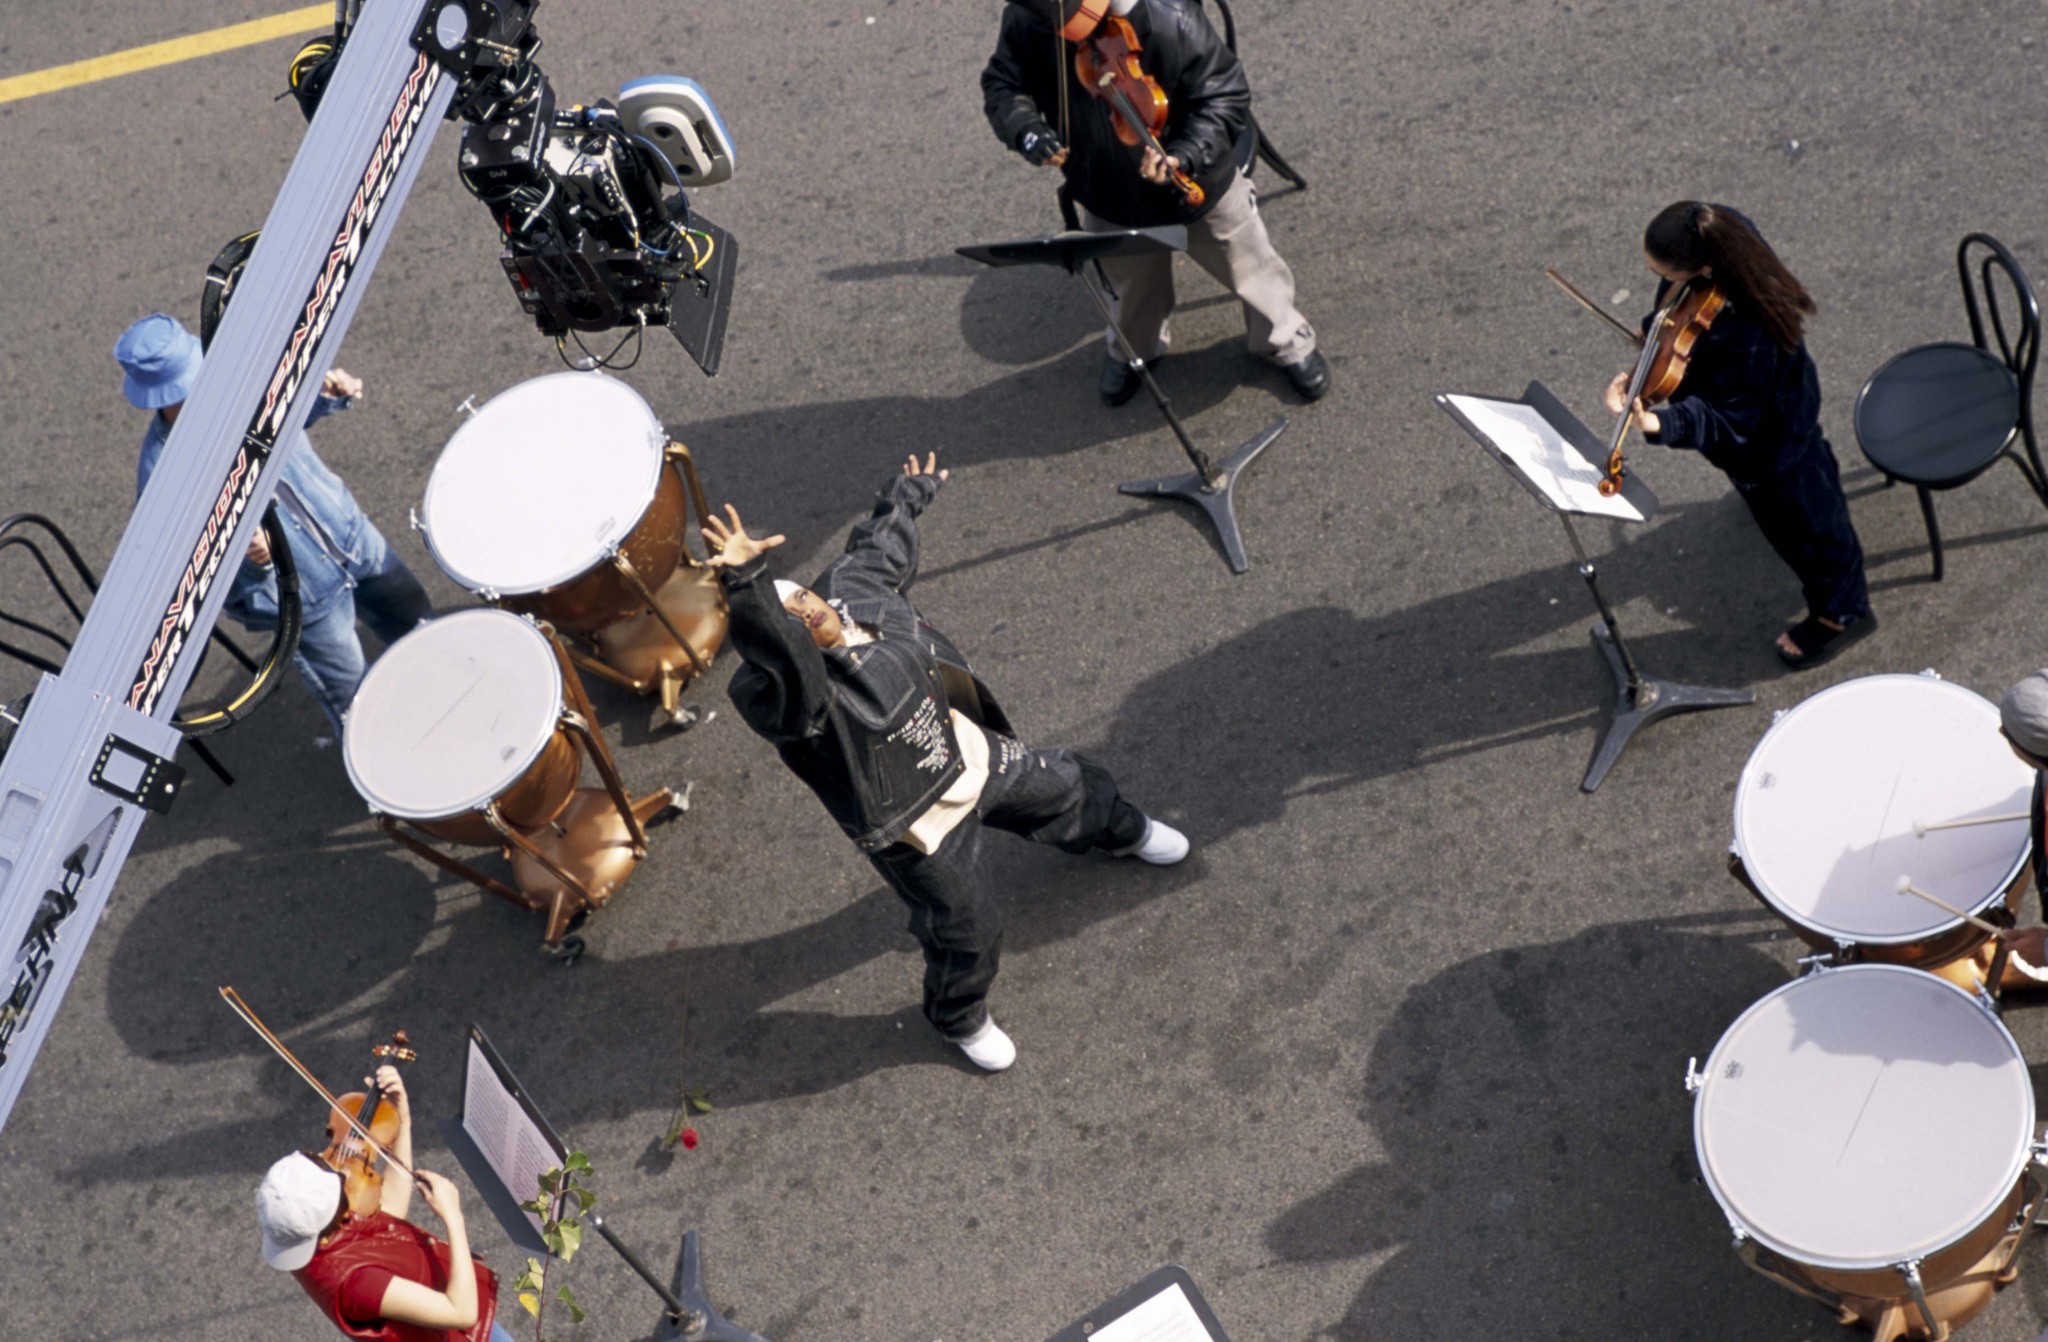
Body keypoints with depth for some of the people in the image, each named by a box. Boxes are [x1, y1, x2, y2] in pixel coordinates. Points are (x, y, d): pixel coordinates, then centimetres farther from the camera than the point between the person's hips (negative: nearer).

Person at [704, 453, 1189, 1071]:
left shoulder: (849, 588, -16)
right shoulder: (782, 697, -37)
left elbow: (880, 546, 6)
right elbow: (791, 668, -62)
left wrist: (907, 496, 26)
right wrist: (747, 586, -79)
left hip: (970, 752, 7)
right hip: (919, 823, -7)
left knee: (1060, 786, 29)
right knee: (966, 931, 11)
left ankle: (1122, 831, 66)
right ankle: (960, 1019, 47)